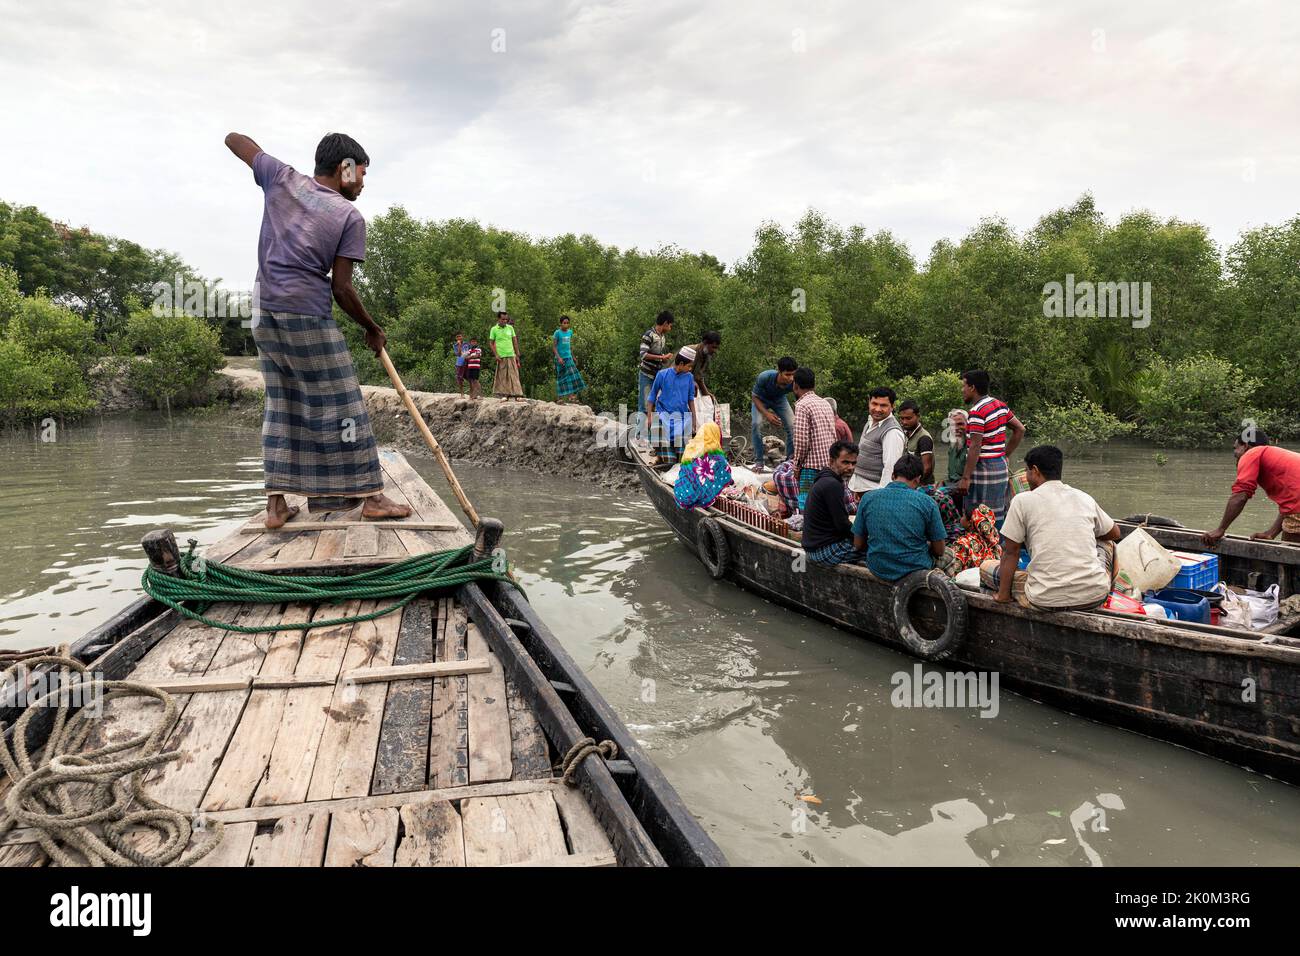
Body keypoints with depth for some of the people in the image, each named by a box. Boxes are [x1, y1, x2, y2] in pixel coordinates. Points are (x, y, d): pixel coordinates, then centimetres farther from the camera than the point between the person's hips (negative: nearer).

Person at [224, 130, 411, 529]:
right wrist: (373, 329, 6)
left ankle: (276, 504, 9)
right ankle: (371, 497, 3)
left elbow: (235, 139, 24)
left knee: (281, 406, 11)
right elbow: (341, 289, -6)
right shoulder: (349, 216, -3)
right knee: (342, 406, 0)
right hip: (308, 317, -6)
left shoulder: (282, 179, 9)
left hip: (264, 316, 6)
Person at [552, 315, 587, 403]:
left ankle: (571, 395, -3)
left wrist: (573, 357, 19)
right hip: (560, 358, -6)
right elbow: (553, 346, -11)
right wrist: (559, 357, -19)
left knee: (572, 375, -3)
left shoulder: (570, 332, 8)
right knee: (561, 377, -1)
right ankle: (559, 397, 7)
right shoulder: (557, 333, -10)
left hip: (568, 357, 6)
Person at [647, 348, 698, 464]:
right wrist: (649, 417, 2)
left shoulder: (689, 377, 5)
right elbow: (652, 396, 6)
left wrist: (694, 420, 10)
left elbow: (691, 399, 13)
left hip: (682, 417, 2)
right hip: (663, 415, -2)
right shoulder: (662, 375, -2)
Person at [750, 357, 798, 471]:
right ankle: (759, 461, -13)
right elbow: (754, 397, -24)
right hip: (761, 399, -2)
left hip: (779, 400, 2)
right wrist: (767, 414, -36)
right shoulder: (764, 377, -40)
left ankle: (791, 460, 5)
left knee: (793, 425, -12)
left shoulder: (794, 383, -36)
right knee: (756, 424, -25)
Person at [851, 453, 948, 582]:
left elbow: (858, 544, 0)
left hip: (878, 570, 4)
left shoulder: (868, 498, -6)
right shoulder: (927, 502, -12)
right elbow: (939, 551, -5)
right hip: (915, 569, -3)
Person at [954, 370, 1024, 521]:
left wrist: (965, 478, -21)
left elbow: (975, 447, -21)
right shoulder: (1000, 404, 11)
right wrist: (1005, 455, 17)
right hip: (1000, 466, 9)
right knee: (998, 516, 13)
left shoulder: (976, 412, -16)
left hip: (983, 469, -9)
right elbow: (1020, 430, 16)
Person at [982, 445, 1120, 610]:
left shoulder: (1022, 500, -2)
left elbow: (1010, 552, 1)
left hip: (1047, 600, -4)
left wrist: (1003, 594, 10)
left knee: (986, 567, 17)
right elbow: (1115, 533, 27)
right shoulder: (1085, 498, 10)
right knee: (1106, 542, 34)